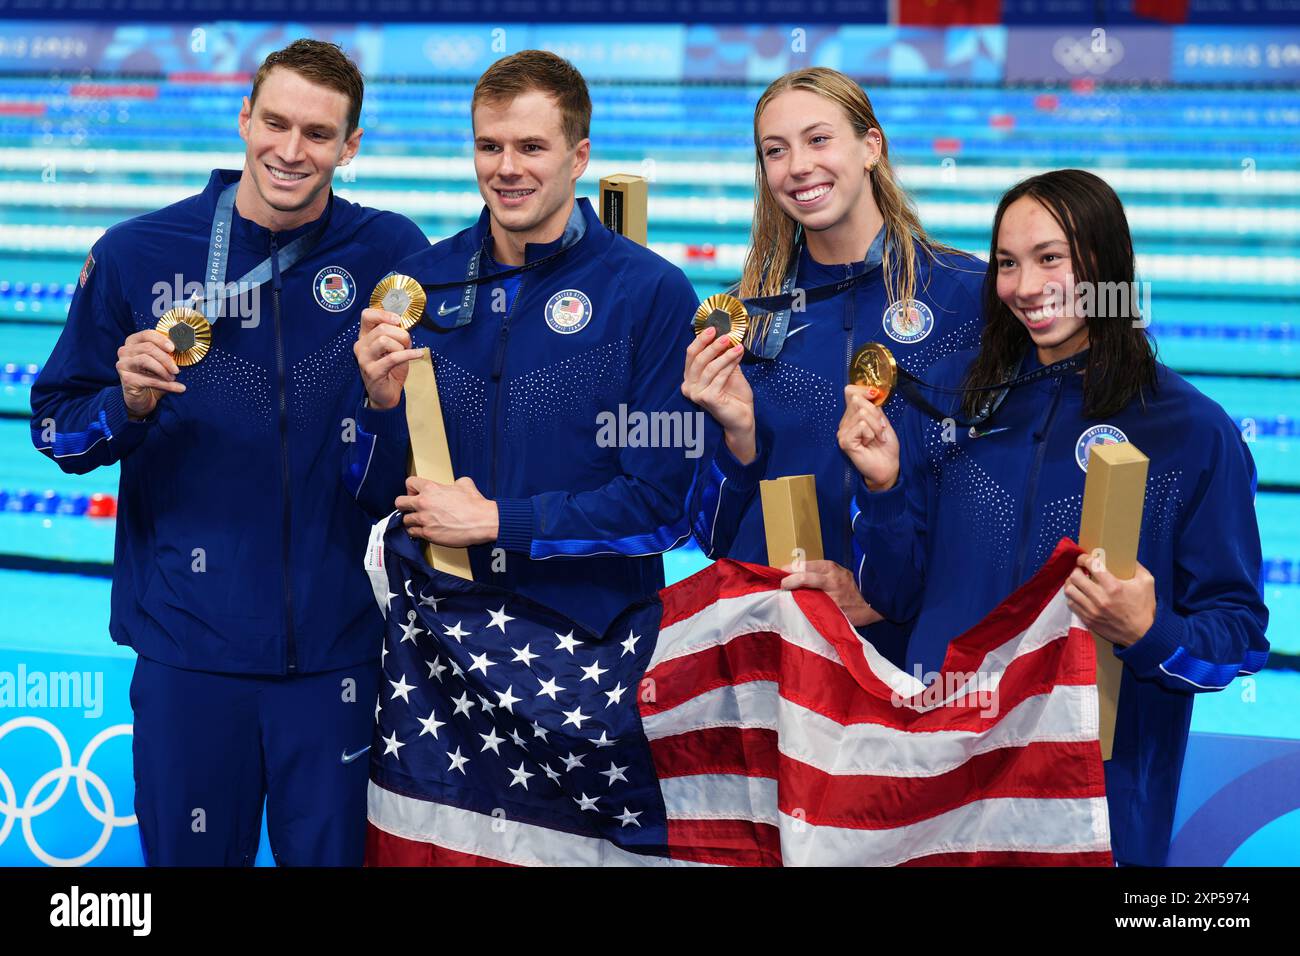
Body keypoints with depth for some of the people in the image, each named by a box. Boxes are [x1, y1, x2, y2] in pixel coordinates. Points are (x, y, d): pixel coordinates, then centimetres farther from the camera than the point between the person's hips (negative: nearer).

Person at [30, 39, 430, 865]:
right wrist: (129, 403, -16)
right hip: (190, 640, 0)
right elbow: (56, 432, 3)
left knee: (333, 854, 11)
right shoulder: (136, 255, -2)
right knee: (190, 857, 12)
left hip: (338, 642, 0)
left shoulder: (391, 255, -2)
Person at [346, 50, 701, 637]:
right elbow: (373, 499, 6)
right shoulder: (419, 282, 3)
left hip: (593, 637, -3)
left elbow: (667, 505, -11)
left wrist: (495, 521, -12)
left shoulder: (656, 293, -8)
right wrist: (382, 404, -14)